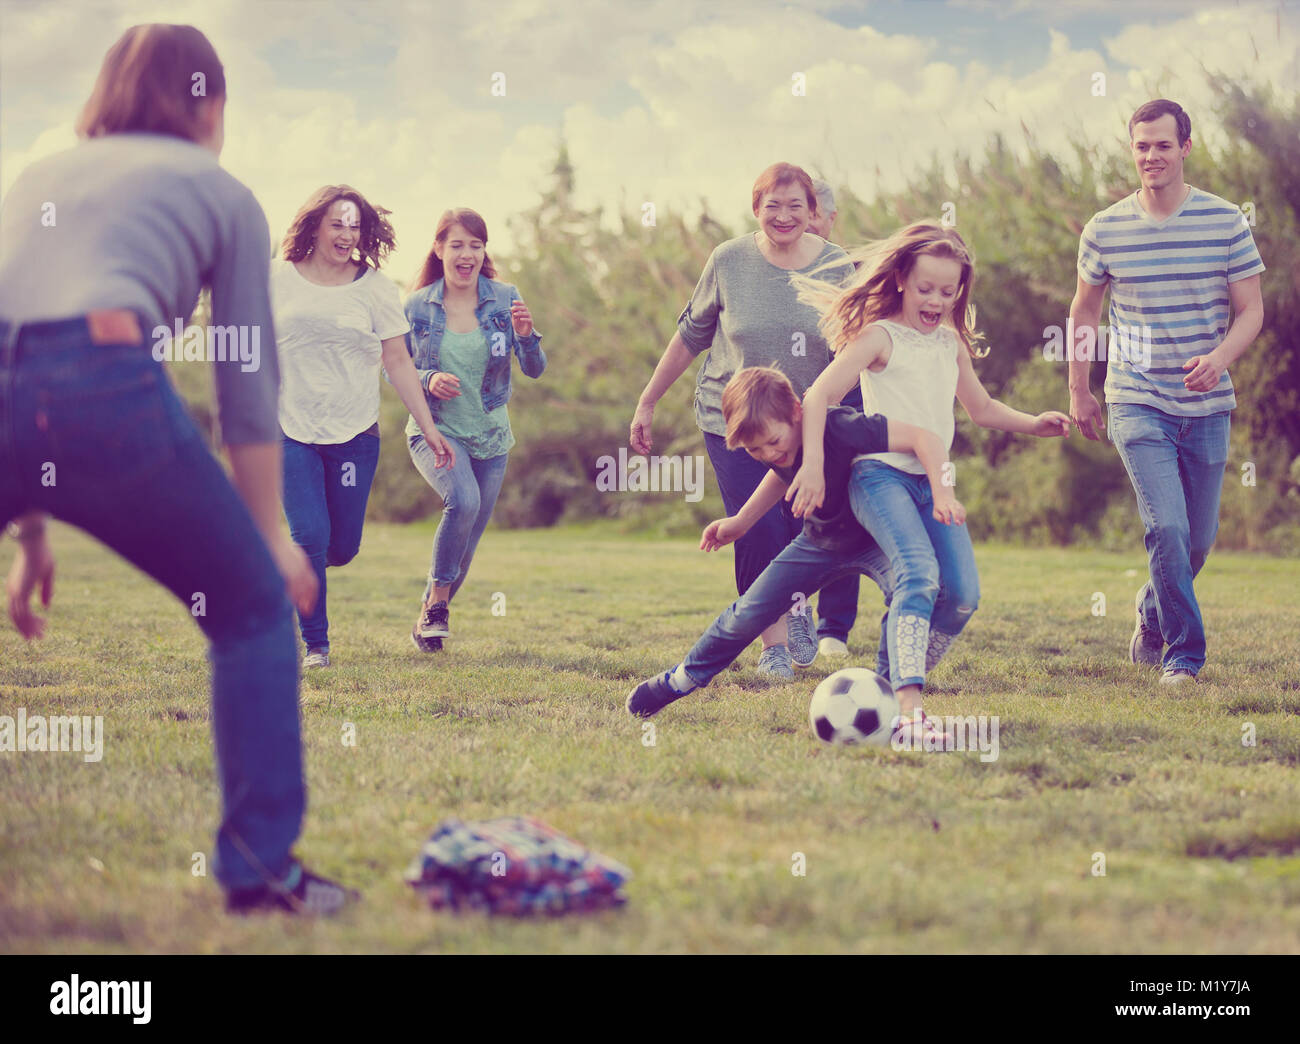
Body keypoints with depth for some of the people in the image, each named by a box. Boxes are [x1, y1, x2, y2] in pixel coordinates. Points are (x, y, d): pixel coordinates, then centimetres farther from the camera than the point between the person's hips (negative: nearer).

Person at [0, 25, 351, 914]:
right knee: (253, 606, 17)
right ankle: (262, 865, 15)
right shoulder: (219, 191, 22)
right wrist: (272, 539, 30)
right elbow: (249, 389, 20)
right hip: (100, 381, -3)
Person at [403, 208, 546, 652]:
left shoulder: (505, 299, -3)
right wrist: (428, 380, -17)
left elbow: (535, 369, -7)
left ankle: (429, 618, 32)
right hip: (435, 429, -3)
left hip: (490, 436, 3)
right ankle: (436, 603, -15)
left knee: (466, 545, 9)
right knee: (464, 500, -31)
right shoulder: (418, 306, -5)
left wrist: (525, 335, -28)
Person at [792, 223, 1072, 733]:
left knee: (963, 596, -2)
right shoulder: (880, 336, -4)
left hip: (933, 481, 7)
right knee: (919, 574, -27)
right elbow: (819, 394, -12)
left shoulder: (952, 343, 17)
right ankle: (908, 704, -37)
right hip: (881, 474, -7)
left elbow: (981, 408, 29)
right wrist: (813, 463, -23)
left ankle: (896, 680, 15)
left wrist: (1032, 424, 13)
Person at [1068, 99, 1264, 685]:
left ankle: (1152, 615, 40)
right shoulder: (1105, 230, -1)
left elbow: (1251, 311, 0)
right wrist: (1078, 390, 14)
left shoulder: (1226, 223, -3)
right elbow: (1084, 310, 14)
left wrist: (1219, 359, -20)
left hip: (1207, 408, 2)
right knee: (1167, 529, -17)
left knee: (1198, 541, 11)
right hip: (1137, 404, -2)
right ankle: (1184, 656, -5)